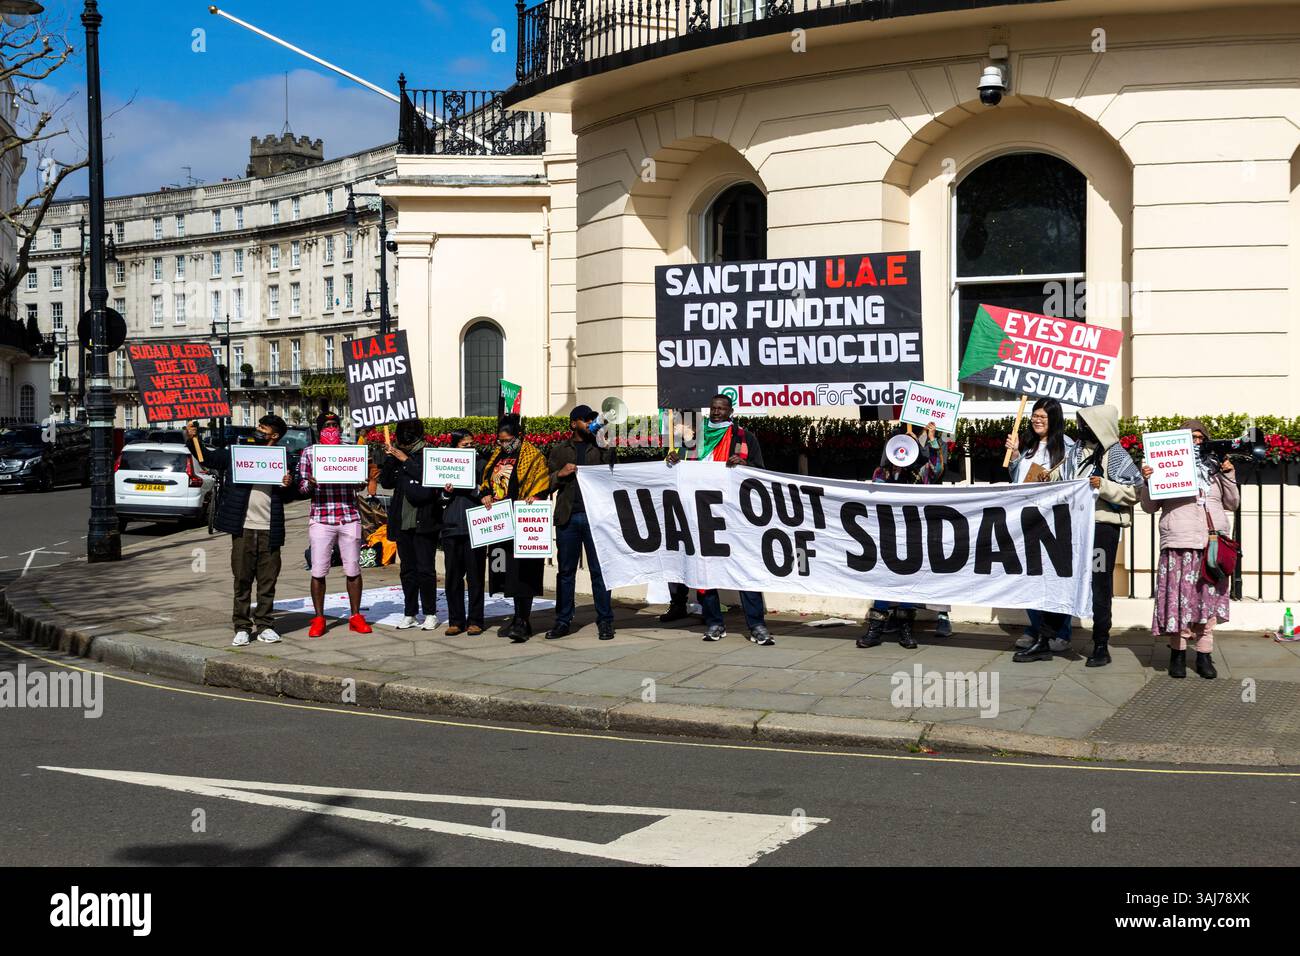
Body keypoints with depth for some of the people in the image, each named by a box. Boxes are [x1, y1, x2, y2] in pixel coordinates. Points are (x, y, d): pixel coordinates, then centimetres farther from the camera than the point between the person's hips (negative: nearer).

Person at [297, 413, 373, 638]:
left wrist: (361, 479, -13)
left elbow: (360, 484, 10)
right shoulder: (308, 453, 8)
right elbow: (301, 487, 6)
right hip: (320, 518, -1)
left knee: (353, 570, 4)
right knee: (318, 572, -1)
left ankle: (355, 616, 14)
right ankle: (319, 619, 10)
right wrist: (311, 484, -17)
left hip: (349, 517, 1)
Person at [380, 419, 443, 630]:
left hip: (424, 523, -5)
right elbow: (386, 482, 5)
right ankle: (409, 613, 17)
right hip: (403, 522, 5)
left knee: (425, 569, -5)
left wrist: (406, 461, -17)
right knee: (407, 570, 10)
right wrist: (390, 458, -7)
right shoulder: (398, 456, 9)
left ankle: (430, 613, 6)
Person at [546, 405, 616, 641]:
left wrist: (606, 443, -6)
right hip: (567, 517, 1)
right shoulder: (559, 449, 15)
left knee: (599, 570, -2)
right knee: (566, 571, 6)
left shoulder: (602, 448, 12)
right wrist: (560, 473, -5)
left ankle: (605, 621, 3)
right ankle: (563, 621, 12)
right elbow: (546, 482, 13)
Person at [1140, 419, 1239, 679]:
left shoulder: (1214, 468, 17)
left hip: (1213, 545, 3)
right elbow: (1149, 507, 8)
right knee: (1180, 598, -6)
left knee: (1208, 598, 1)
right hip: (1179, 544, -3)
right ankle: (1178, 652, 5)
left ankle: (1204, 655, 6)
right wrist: (1146, 482, -8)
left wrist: (1229, 476, 6)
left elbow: (1232, 504, 19)